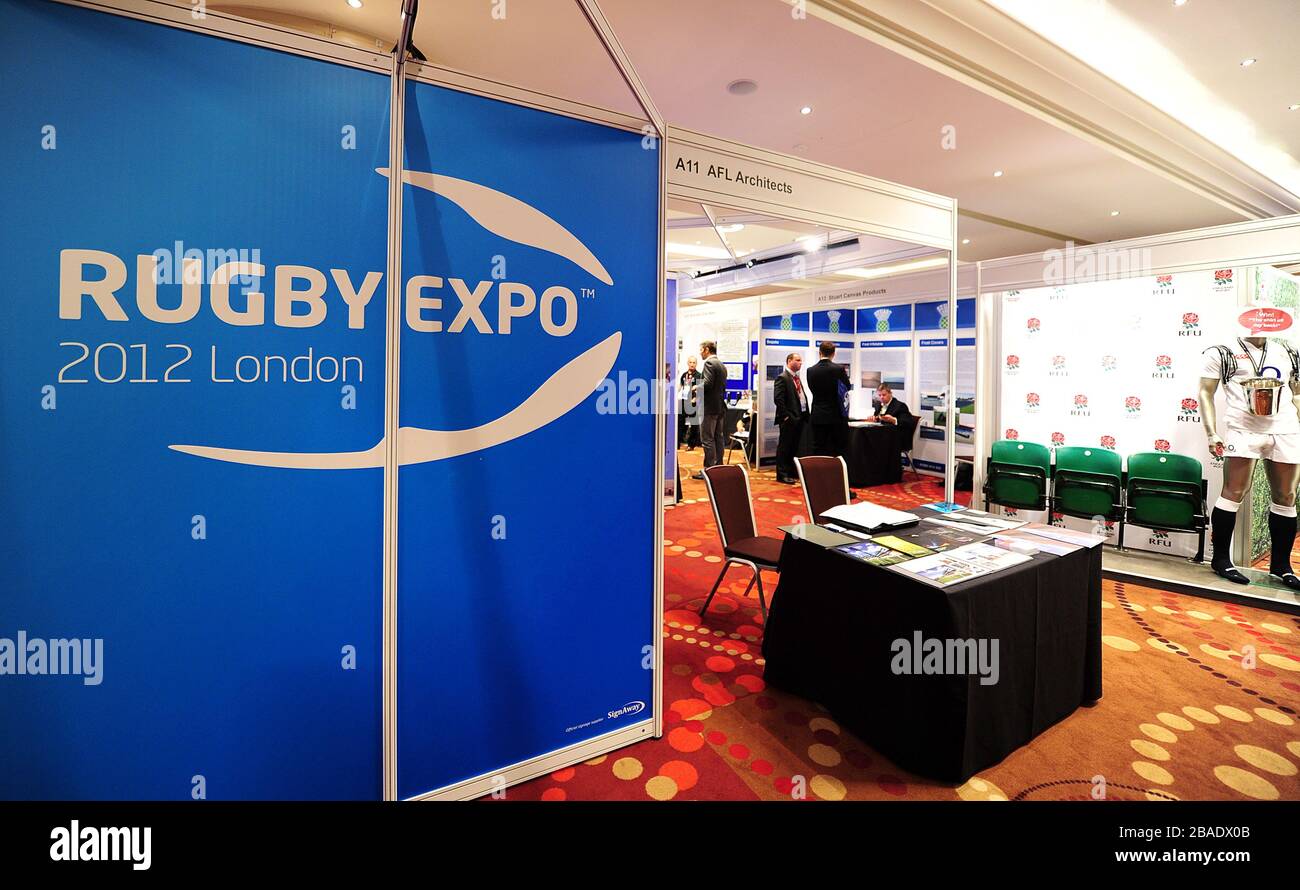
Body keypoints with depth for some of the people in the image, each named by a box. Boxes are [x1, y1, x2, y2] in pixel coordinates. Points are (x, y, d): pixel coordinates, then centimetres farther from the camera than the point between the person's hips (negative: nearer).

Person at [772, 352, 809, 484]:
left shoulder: (797, 378, 17)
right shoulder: (782, 378, -11)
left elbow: (802, 397, 18)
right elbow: (778, 399, -18)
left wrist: (805, 414, 9)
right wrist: (786, 416, -18)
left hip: (800, 417, 9)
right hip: (789, 419, -9)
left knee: (794, 447, 16)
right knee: (784, 447, -1)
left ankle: (792, 472, 26)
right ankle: (782, 475, 5)